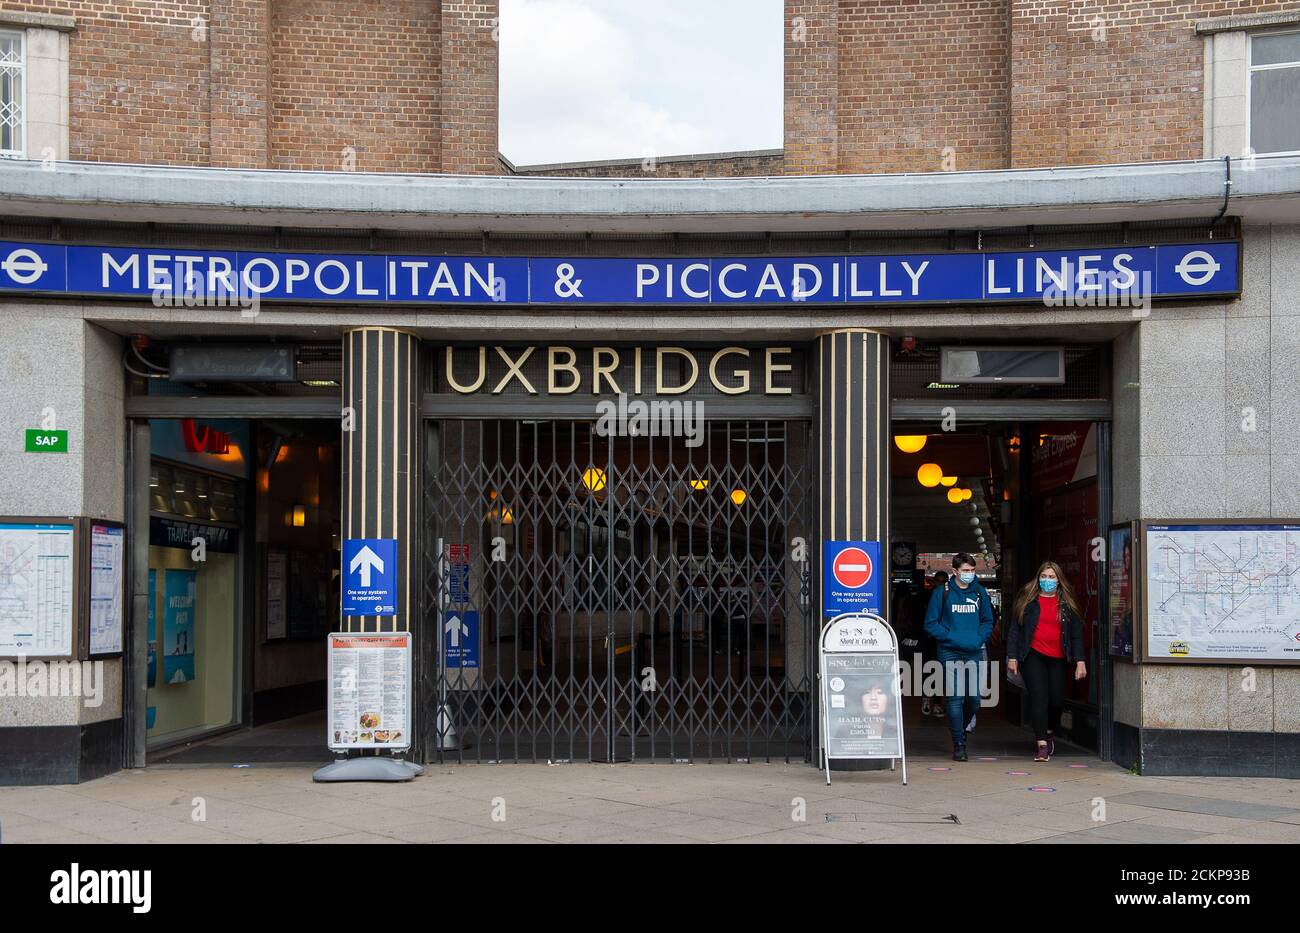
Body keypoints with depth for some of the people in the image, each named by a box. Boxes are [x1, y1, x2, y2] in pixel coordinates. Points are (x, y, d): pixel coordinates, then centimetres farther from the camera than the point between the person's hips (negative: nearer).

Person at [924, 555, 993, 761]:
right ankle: (958, 744, 0)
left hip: (974, 652, 3)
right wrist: (951, 637, -12)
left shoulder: (980, 592, 10)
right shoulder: (942, 592, 0)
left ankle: (961, 729, 32)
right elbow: (931, 623, 0)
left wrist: (979, 638, -2)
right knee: (955, 698, -8)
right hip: (950, 653, -3)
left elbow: (988, 621, 17)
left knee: (974, 698, 4)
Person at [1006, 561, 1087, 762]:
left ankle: (1050, 734, 32)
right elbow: (1014, 629, 5)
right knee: (1038, 697, -12)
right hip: (1033, 656, -2)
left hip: (1058, 659, 2)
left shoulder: (1067, 604, 8)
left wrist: (1080, 661, 0)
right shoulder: (1027, 600, 5)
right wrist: (1012, 656, -1)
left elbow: (1077, 633, 8)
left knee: (1057, 700, 4)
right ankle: (1042, 745, -11)